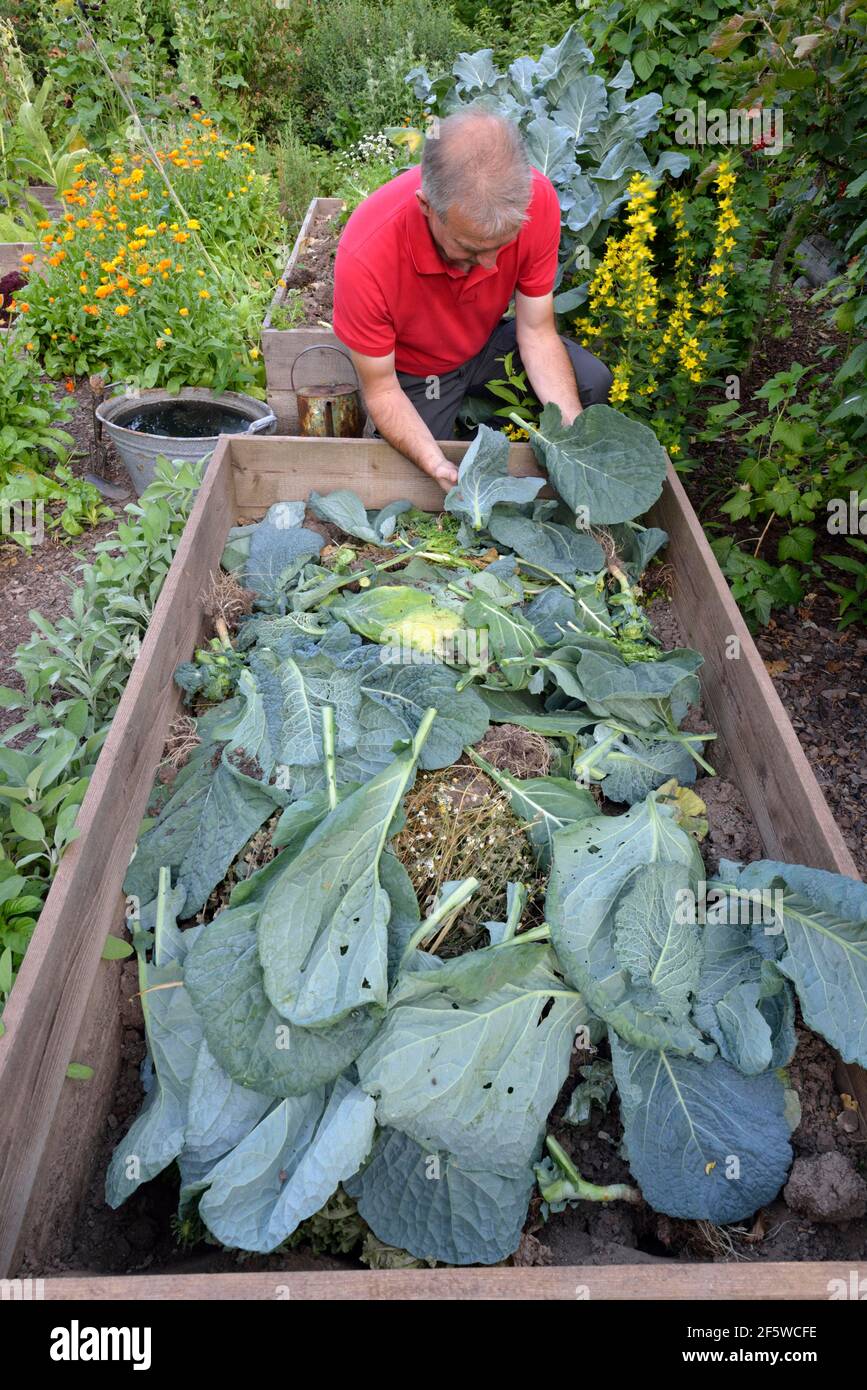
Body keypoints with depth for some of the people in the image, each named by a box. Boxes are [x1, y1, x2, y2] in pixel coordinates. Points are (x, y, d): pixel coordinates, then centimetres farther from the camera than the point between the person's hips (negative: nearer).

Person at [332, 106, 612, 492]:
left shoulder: (535, 199, -28)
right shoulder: (365, 257, -37)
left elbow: (537, 333, -17)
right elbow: (381, 389, -25)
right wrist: (439, 467, -40)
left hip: (487, 343, 3)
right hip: (413, 371, -3)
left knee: (592, 382, -15)